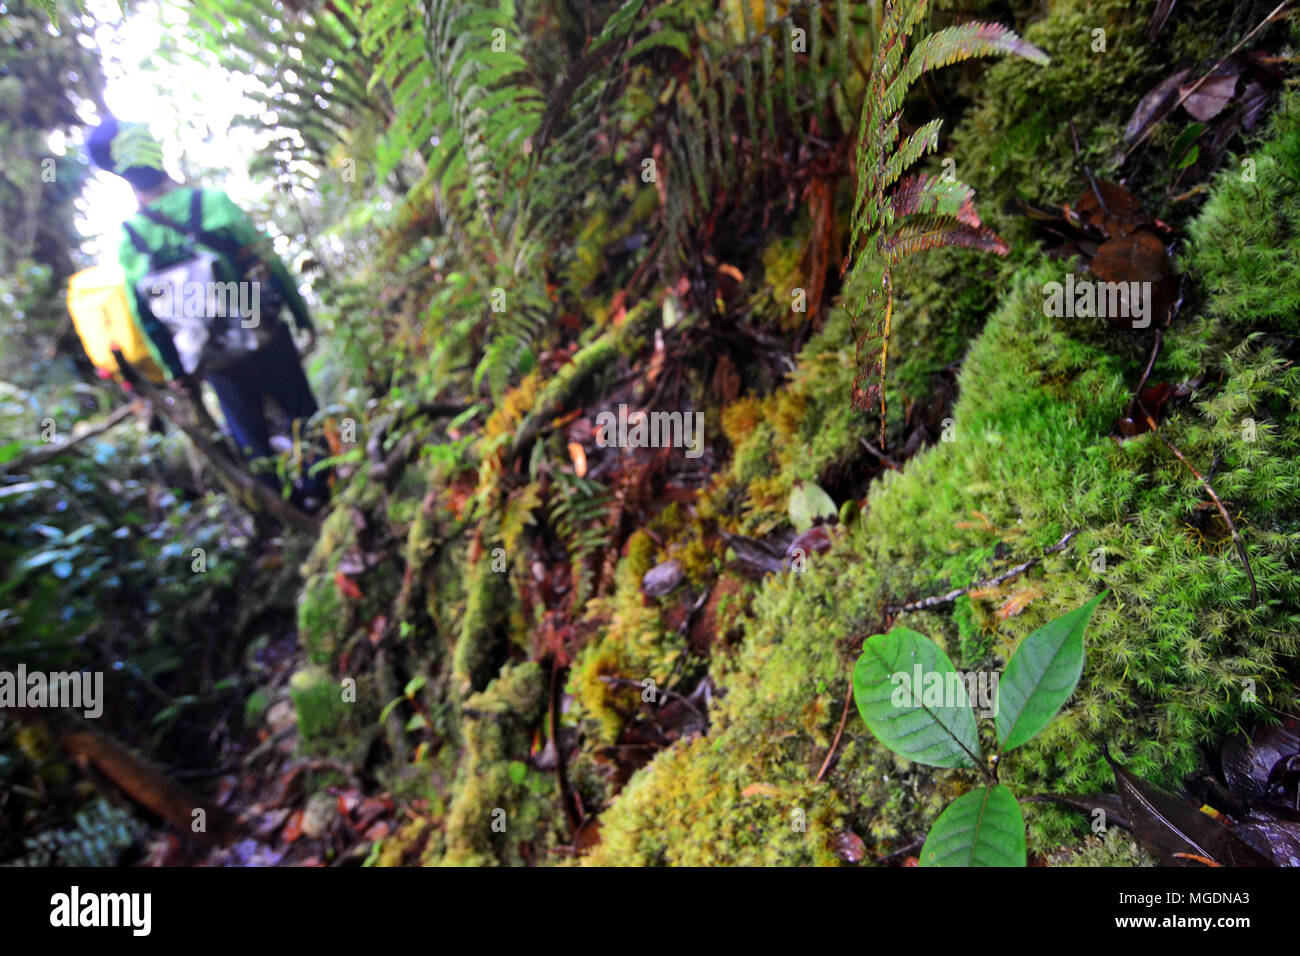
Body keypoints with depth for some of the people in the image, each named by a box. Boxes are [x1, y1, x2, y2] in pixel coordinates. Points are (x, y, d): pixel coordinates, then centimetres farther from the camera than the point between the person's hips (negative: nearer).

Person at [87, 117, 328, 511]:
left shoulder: (128, 241, -7)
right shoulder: (214, 203, -14)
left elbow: (146, 318, -1)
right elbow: (271, 265, -11)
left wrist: (175, 370, 11)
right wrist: (303, 317, 0)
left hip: (217, 362, 2)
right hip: (266, 341, -2)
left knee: (251, 437, 19)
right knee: (301, 411, 18)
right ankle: (316, 488, 27)